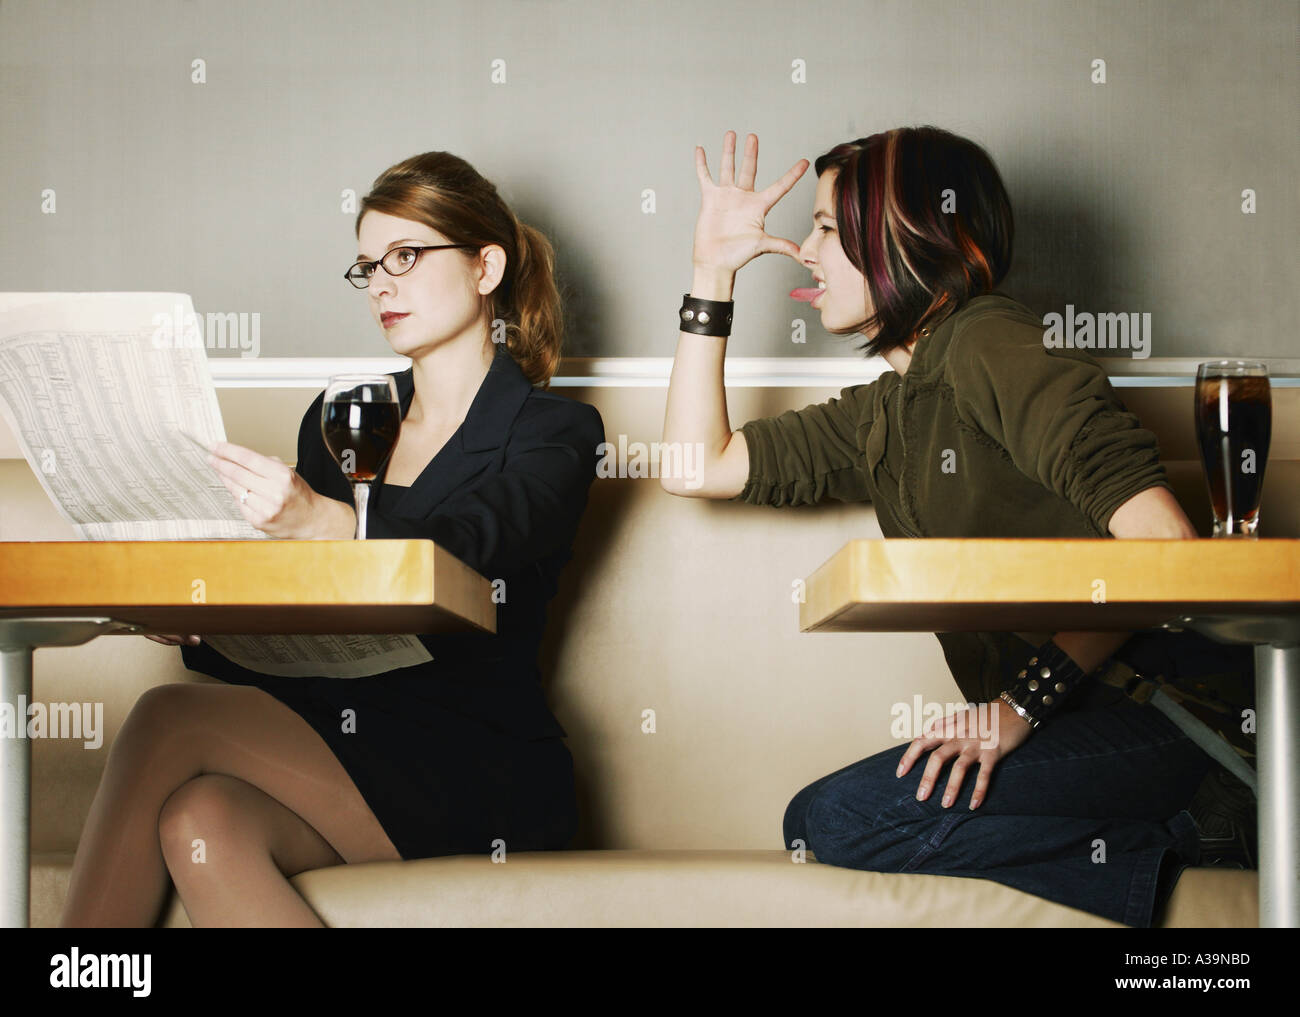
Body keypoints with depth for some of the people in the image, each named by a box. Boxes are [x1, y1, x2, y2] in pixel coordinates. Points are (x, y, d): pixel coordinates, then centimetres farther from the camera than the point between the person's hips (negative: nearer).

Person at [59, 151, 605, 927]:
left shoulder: (554, 433, 1)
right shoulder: (337, 420, 19)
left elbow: (460, 549, -21)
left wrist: (325, 522, -42)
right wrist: (197, 631, -6)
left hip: (478, 772, -5)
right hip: (332, 741, 5)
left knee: (170, 720, -24)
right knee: (200, 823, -30)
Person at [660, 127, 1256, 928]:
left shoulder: (989, 341, -5)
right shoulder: (878, 418, 21)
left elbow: (1163, 538, -15)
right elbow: (700, 465, 20)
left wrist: (1024, 701, -20)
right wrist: (713, 272, 19)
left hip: (1157, 699, -9)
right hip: (1064, 711, 9)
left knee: (838, 818, -20)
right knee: (814, 824, -5)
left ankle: (1173, 846, -12)